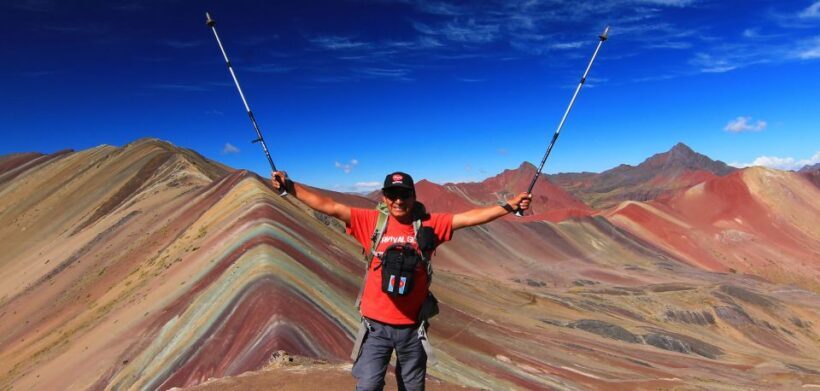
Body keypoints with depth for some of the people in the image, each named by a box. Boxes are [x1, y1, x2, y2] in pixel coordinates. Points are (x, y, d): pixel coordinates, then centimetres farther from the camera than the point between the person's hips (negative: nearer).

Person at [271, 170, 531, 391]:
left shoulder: (429, 224, -4)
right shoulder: (371, 221, -6)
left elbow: (468, 218, -4)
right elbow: (330, 207, -9)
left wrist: (509, 205, -8)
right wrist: (289, 186, -13)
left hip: (412, 326, 1)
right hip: (376, 325, -1)